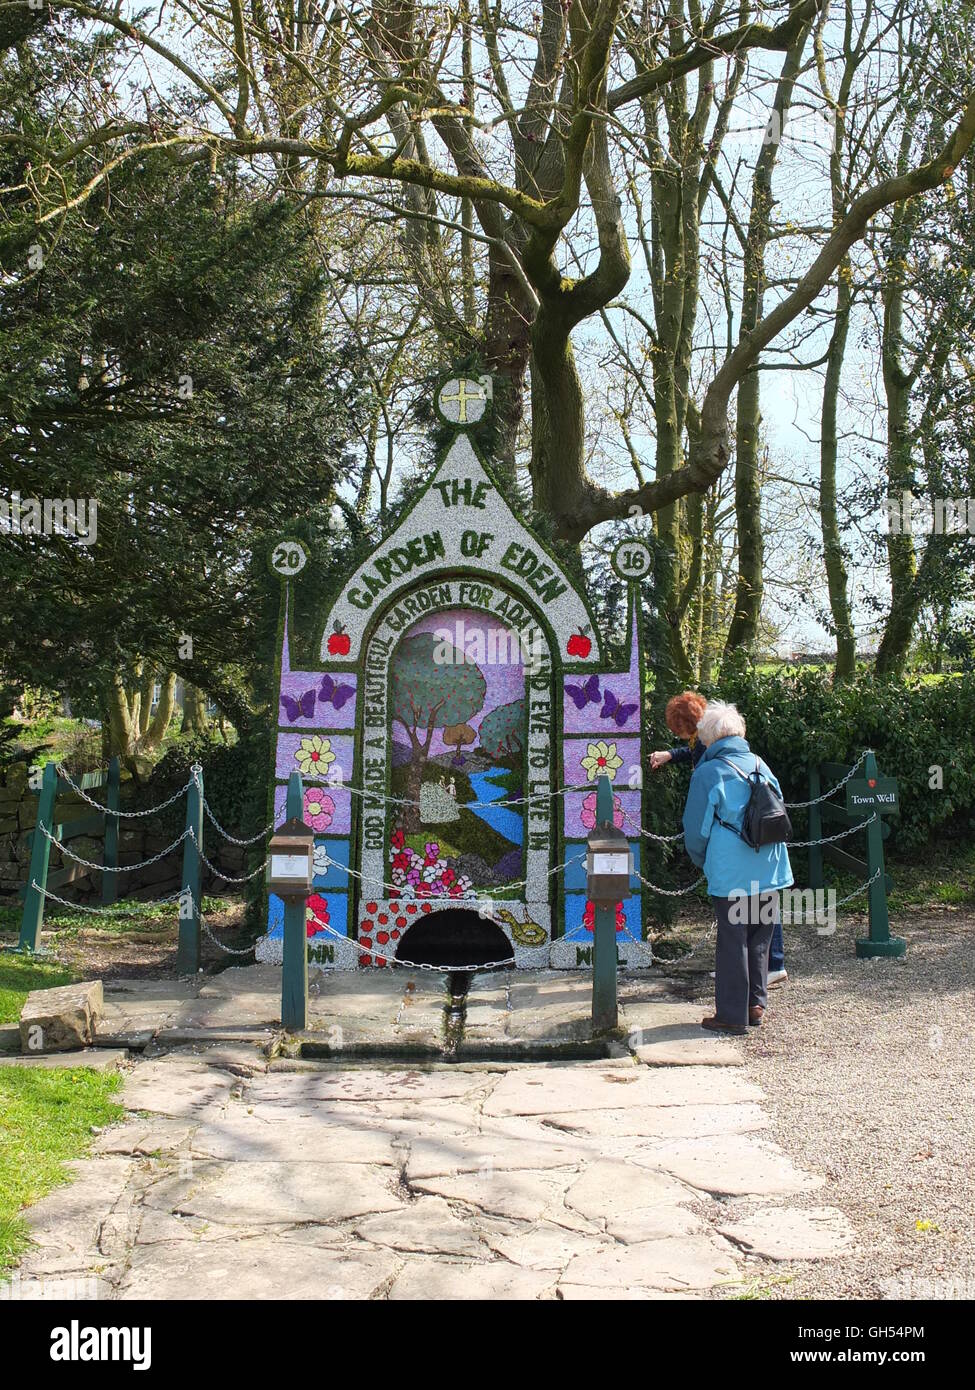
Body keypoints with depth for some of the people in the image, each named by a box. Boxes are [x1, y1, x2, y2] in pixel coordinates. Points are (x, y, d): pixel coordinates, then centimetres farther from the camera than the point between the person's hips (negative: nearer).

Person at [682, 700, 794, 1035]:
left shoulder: (708, 772, -9)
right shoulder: (759, 764, 7)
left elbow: (696, 829, -5)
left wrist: (703, 861, 13)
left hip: (731, 872, -5)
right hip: (769, 869, 5)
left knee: (732, 941, 1)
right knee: (759, 938, 15)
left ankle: (732, 1014, 7)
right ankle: (755, 1004, 24)